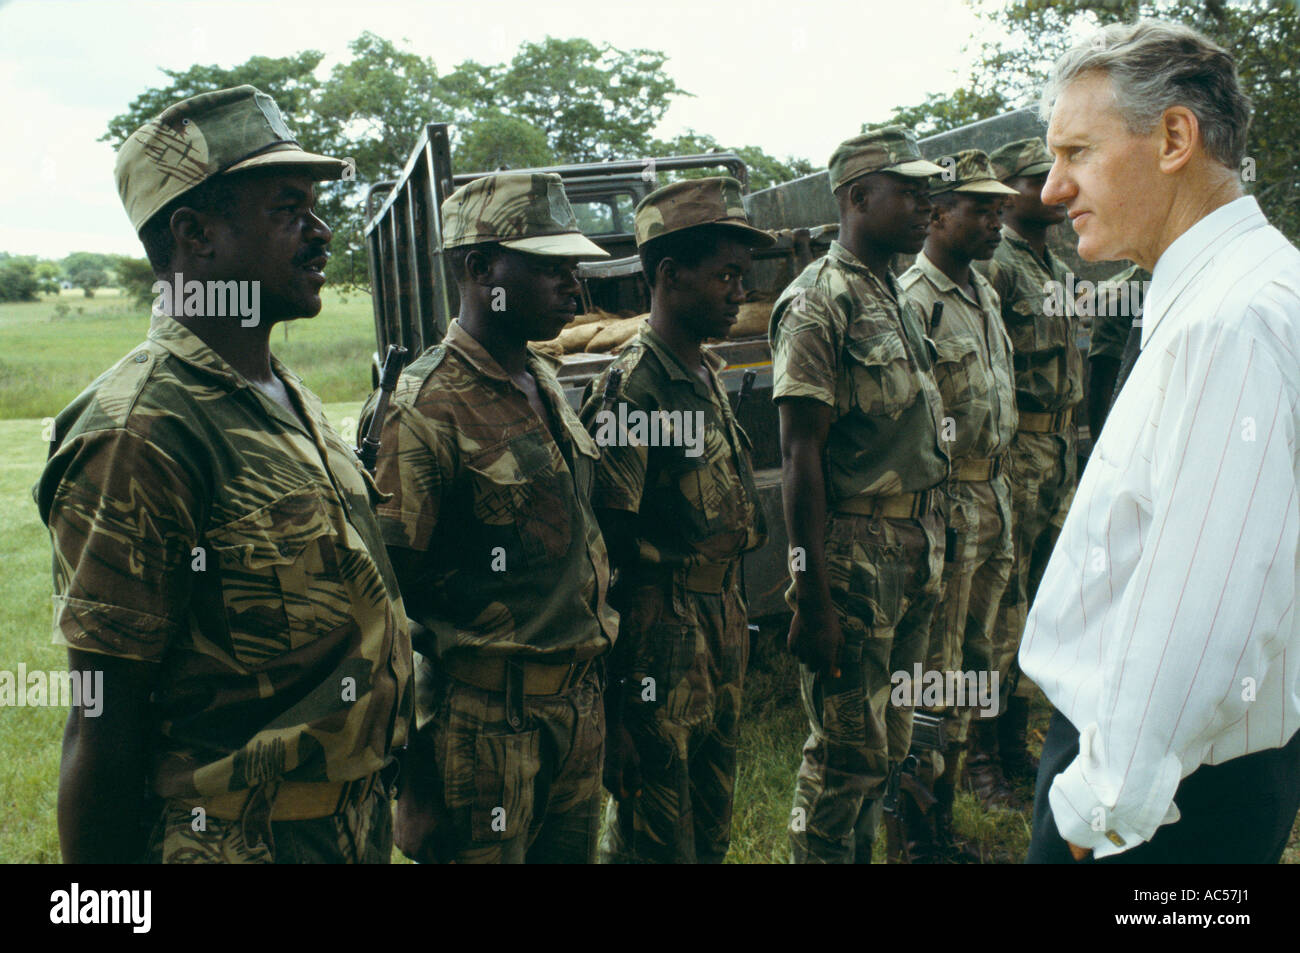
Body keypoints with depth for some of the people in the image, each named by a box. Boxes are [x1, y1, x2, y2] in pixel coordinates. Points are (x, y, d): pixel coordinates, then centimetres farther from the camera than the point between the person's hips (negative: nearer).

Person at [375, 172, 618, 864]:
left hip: (580, 702, 8)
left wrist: (592, 670, 18)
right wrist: (414, 783, -16)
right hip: (486, 721, -8)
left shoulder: (545, 384, 9)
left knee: (572, 853, 18)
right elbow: (387, 602, -17)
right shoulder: (429, 409, -16)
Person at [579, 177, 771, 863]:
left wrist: (732, 613, 19)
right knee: (654, 837, 3)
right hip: (661, 634, -9)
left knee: (712, 825, 20)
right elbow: (607, 537, -19)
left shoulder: (708, 371, 10)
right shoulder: (631, 389, -18)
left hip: (722, 619, 9)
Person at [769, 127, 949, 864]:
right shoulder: (819, 302, -13)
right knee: (847, 751, 2)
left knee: (889, 745, 17)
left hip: (917, 547, 8)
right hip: (856, 550, -8)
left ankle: (862, 853, 32)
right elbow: (802, 457, -16)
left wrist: (931, 546, 16)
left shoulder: (897, 297, 14)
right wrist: (813, 597, -19)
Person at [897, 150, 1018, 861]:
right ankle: (921, 836, 10)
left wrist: (1001, 507, 19)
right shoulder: (912, 301, -15)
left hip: (993, 499, 9)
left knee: (972, 667, 16)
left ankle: (944, 817, 28)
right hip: (945, 506, -9)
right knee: (932, 677, -2)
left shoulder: (984, 294, 15)